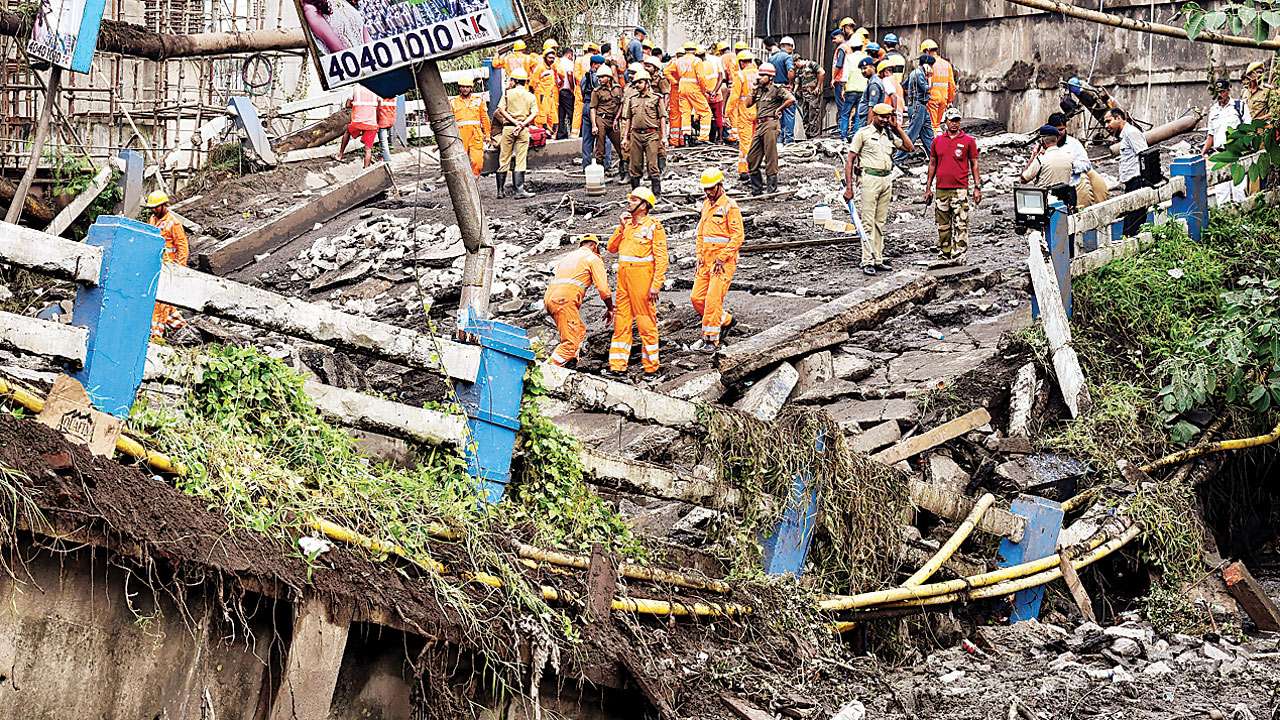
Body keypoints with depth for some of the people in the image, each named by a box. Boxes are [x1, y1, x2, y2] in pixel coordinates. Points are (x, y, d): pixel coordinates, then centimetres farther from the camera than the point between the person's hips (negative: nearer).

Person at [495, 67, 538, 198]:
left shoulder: (508, 93, 4)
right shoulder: (531, 96, 8)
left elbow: (501, 110, -7)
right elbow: (534, 113, -4)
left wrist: (514, 122, -10)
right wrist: (522, 124, -10)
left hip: (508, 127, -1)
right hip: (523, 130, 1)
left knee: (504, 159, 5)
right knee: (521, 159, 1)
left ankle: (501, 190, 7)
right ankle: (519, 188, -9)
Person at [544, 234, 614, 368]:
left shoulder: (568, 257, 31)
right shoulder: (593, 258, 8)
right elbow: (603, 288, 1)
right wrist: (610, 309, 16)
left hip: (549, 296, 8)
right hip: (565, 299, -8)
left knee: (580, 330, 22)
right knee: (571, 342, -9)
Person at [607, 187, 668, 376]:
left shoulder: (653, 226, -6)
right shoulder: (627, 223, 15)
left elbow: (661, 258, -10)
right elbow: (612, 248, 12)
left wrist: (656, 285, -16)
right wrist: (621, 227, 1)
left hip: (642, 278, -7)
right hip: (623, 276, 7)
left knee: (646, 322, -2)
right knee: (621, 321, 7)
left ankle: (651, 366, 6)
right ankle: (618, 365, 12)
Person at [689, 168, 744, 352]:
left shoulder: (730, 206, -10)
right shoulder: (706, 204, 15)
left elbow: (738, 236, -14)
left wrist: (722, 258, -16)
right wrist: (700, 255, 11)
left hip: (723, 261, -8)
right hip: (706, 260, 8)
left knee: (713, 299, -12)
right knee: (697, 298, 5)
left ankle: (711, 340, -6)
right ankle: (725, 320, 25)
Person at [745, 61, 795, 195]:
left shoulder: (776, 89, -6)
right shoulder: (759, 90, 17)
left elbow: (791, 99, -17)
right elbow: (748, 104, 18)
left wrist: (779, 109, -9)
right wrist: (753, 91, 8)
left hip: (770, 124, -8)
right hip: (759, 124, 8)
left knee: (770, 157, -5)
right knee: (752, 157, 7)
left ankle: (772, 186, 1)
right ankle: (757, 187, 15)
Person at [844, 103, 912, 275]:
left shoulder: (890, 134, 15)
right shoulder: (863, 133, -2)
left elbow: (909, 147, 16)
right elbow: (849, 160, -4)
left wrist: (898, 128, 9)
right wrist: (849, 186, -11)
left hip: (887, 180, 6)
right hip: (870, 178, -6)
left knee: (880, 222, 9)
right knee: (868, 222, -8)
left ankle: (878, 259, 14)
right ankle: (867, 262, -9)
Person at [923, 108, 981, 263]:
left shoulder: (968, 140, 3)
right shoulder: (937, 141, 10)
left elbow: (974, 164, 6)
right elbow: (932, 164, 16)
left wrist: (977, 188, 1)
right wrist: (928, 187, 14)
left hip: (960, 189, -3)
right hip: (941, 190, 3)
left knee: (961, 224, -8)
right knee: (943, 226, 8)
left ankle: (959, 256, -9)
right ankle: (944, 255, 14)